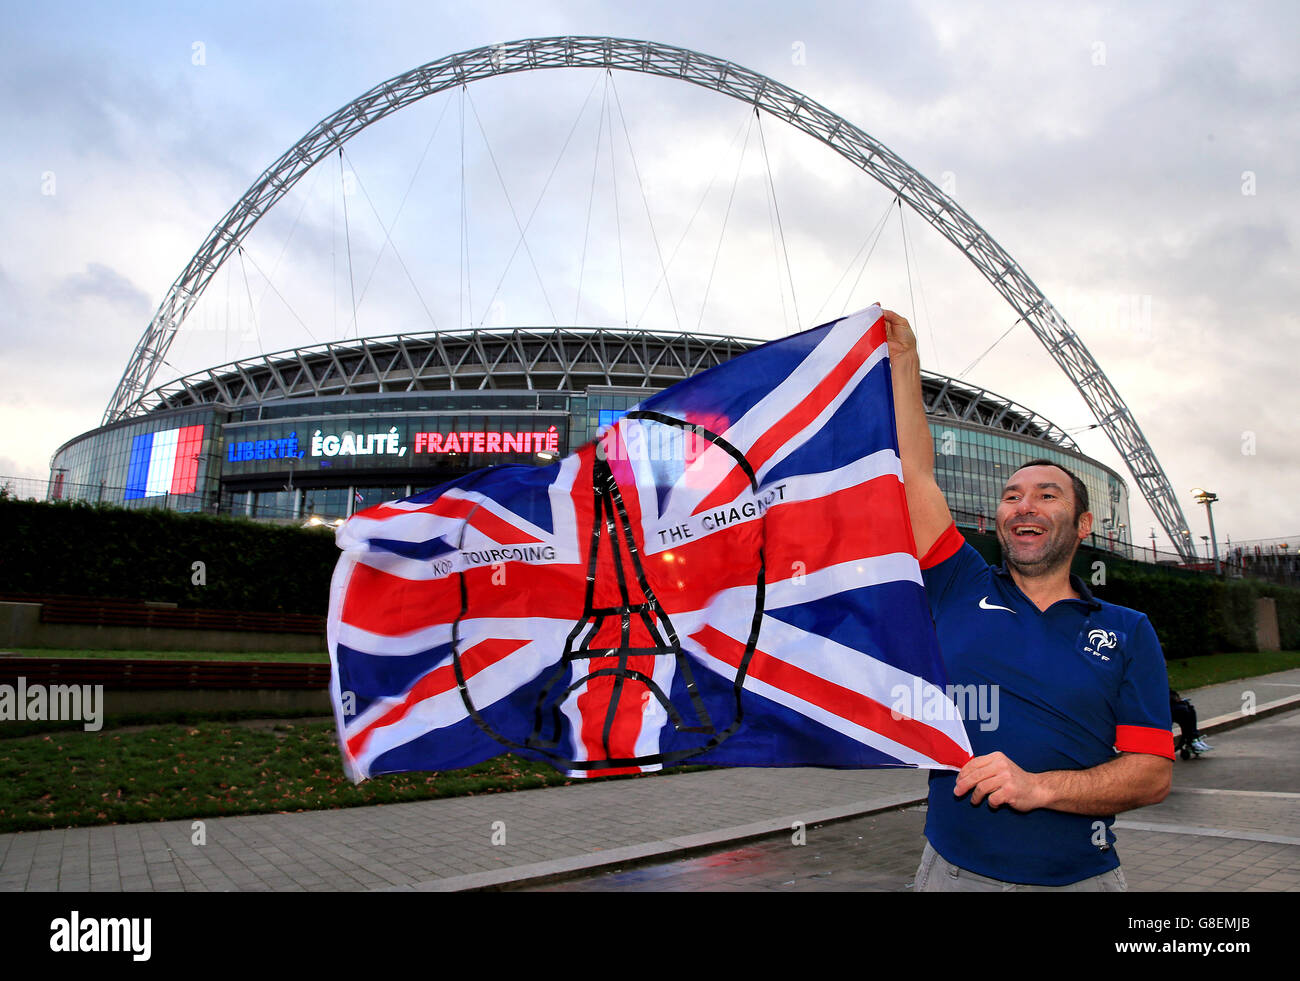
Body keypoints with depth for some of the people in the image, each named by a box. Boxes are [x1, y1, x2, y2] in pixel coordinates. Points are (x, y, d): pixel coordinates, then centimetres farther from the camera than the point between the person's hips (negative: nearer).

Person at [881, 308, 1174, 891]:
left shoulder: (1127, 632, 1)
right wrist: (904, 358, 1)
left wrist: (1040, 786, -21)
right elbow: (916, 474, -1)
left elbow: (1152, 774, -5)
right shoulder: (962, 591, 1)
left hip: (1081, 876, 0)